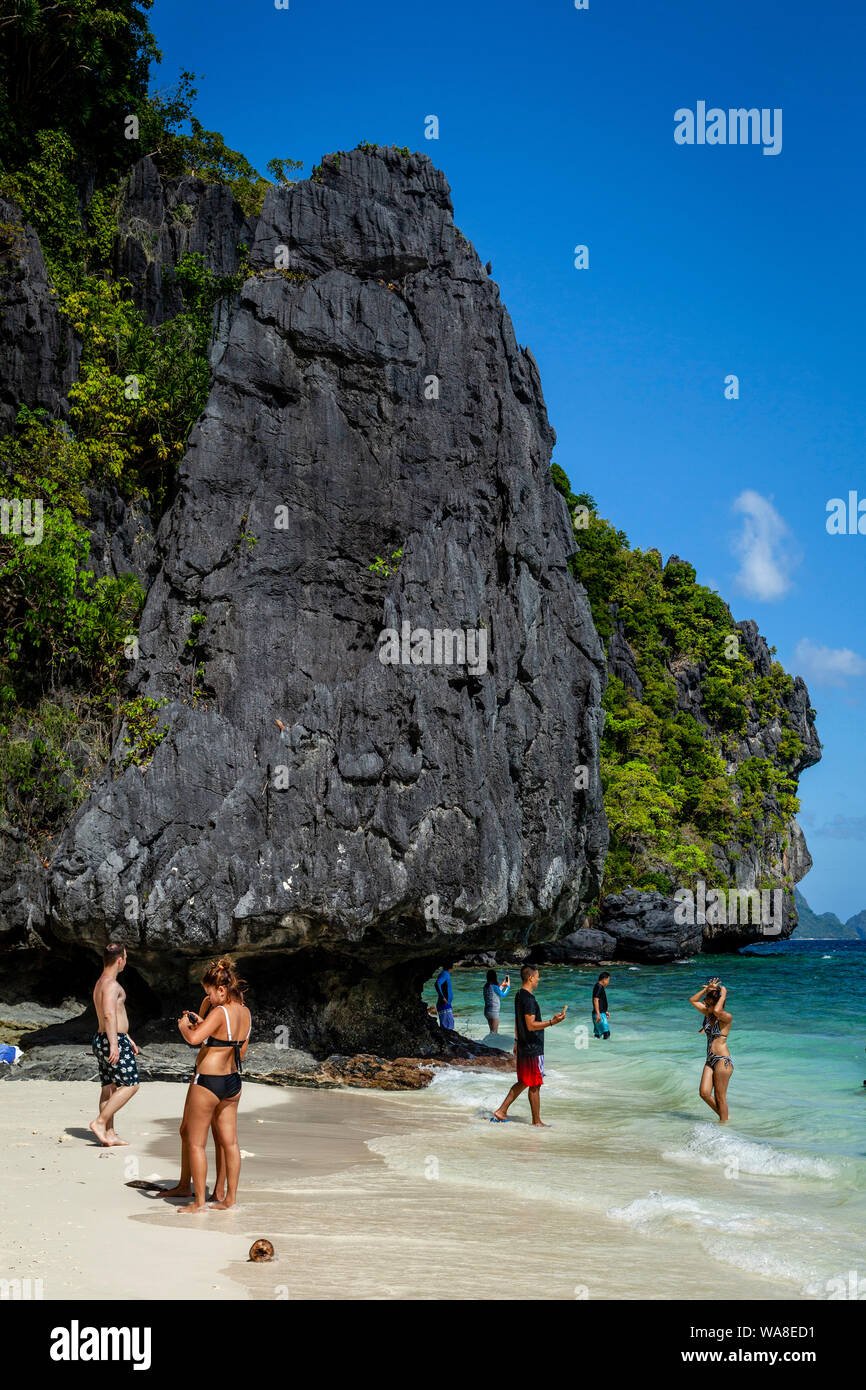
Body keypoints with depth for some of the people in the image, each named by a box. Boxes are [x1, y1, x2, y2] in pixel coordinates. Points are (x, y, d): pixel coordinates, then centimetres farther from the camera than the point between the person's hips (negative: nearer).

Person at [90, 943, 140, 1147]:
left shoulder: (100, 983, 19)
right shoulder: (111, 984, -15)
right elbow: (109, 1014, -27)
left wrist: (127, 1039, 34)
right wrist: (114, 1044, -31)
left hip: (102, 1039, 10)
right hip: (113, 1041, -10)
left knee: (109, 1088, 10)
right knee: (130, 1085, -5)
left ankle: (109, 1135, 12)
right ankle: (100, 1122, -7)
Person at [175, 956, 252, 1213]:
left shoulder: (220, 1013, -20)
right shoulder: (245, 1013, 5)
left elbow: (194, 1039, -32)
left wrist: (183, 1026, -9)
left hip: (208, 1083, -8)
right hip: (233, 1081, 8)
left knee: (195, 1143, 5)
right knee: (229, 1141, 13)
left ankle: (199, 1201, 9)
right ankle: (230, 1198, 19)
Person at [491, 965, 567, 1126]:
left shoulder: (519, 996, 11)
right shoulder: (529, 999, -20)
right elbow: (531, 1025, -24)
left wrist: (517, 1041, 27)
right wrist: (552, 1022, -31)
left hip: (523, 1046, 10)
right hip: (533, 1049, -10)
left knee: (523, 1082, 17)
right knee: (535, 1085, 0)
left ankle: (501, 1111, 18)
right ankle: (537, 1121, 9)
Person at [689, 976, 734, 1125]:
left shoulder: (726, 1017, -12)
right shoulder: (709, 1015, 11)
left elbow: (717, 1011, -35)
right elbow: (693, 1000, 17)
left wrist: (723, 994, -21)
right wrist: (707, 989, 5)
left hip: (723, 1061, -8)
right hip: (710, 1059, 8)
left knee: (720, 1097, 0)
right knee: (704, 1094, 3)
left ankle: (723, 1123, 15)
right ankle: (723, 1116, 22)